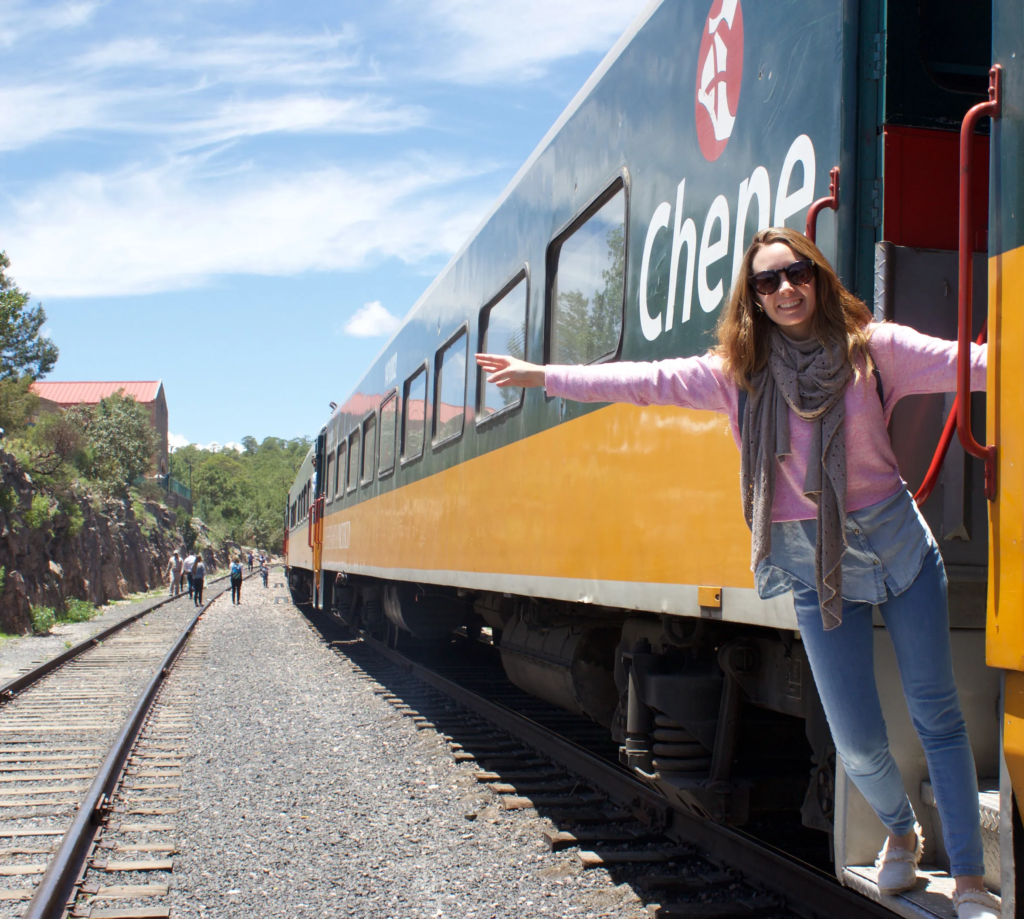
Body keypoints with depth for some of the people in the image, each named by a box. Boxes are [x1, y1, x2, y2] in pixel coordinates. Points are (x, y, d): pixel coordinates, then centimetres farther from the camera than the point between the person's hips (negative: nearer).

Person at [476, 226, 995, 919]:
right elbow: (642, 381, 4)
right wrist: (541, 377, 5)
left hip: (897, 542, -1)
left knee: (936, 712, 2)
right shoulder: (737, 372, 1)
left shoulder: (870, 347, -3)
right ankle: (901, 830, 33)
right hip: (814, 567, 1)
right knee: (857, 739, 1)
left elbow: (971, 363, -10)